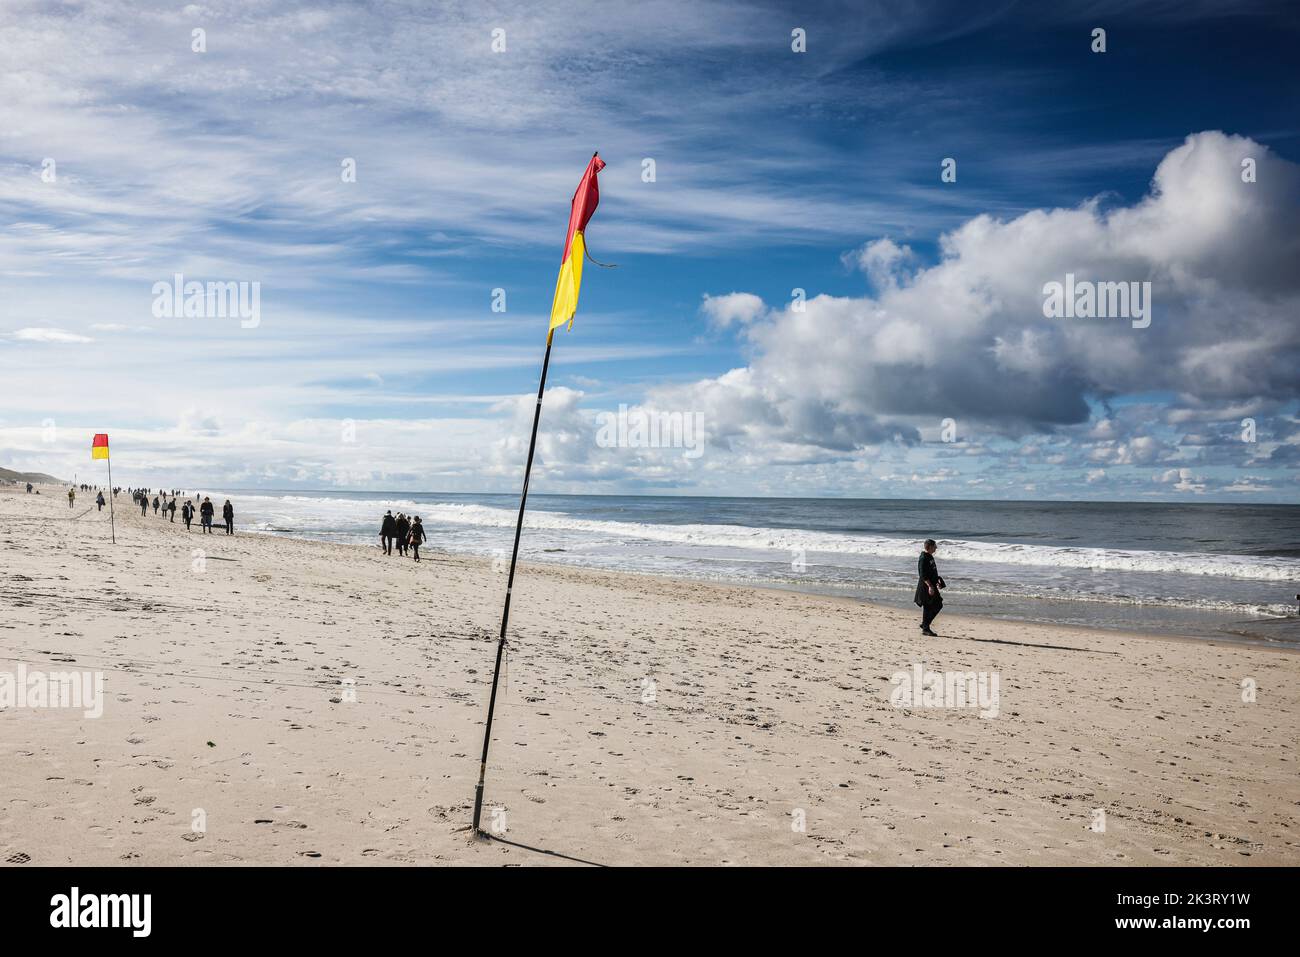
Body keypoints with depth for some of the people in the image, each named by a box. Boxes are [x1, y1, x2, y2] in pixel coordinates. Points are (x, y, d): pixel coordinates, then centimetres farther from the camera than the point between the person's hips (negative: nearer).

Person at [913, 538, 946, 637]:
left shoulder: (930, 557, 14)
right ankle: (925, 629, 4)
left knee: (938, 604, 12)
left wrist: (937, 581, 23)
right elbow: (923, 575, -22)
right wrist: (930, 586, -26)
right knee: (927, 607, -4)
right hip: (925, 587, -10)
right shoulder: (923, 558, -17)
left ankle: (925, 624, 20)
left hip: (931, 585, 10)